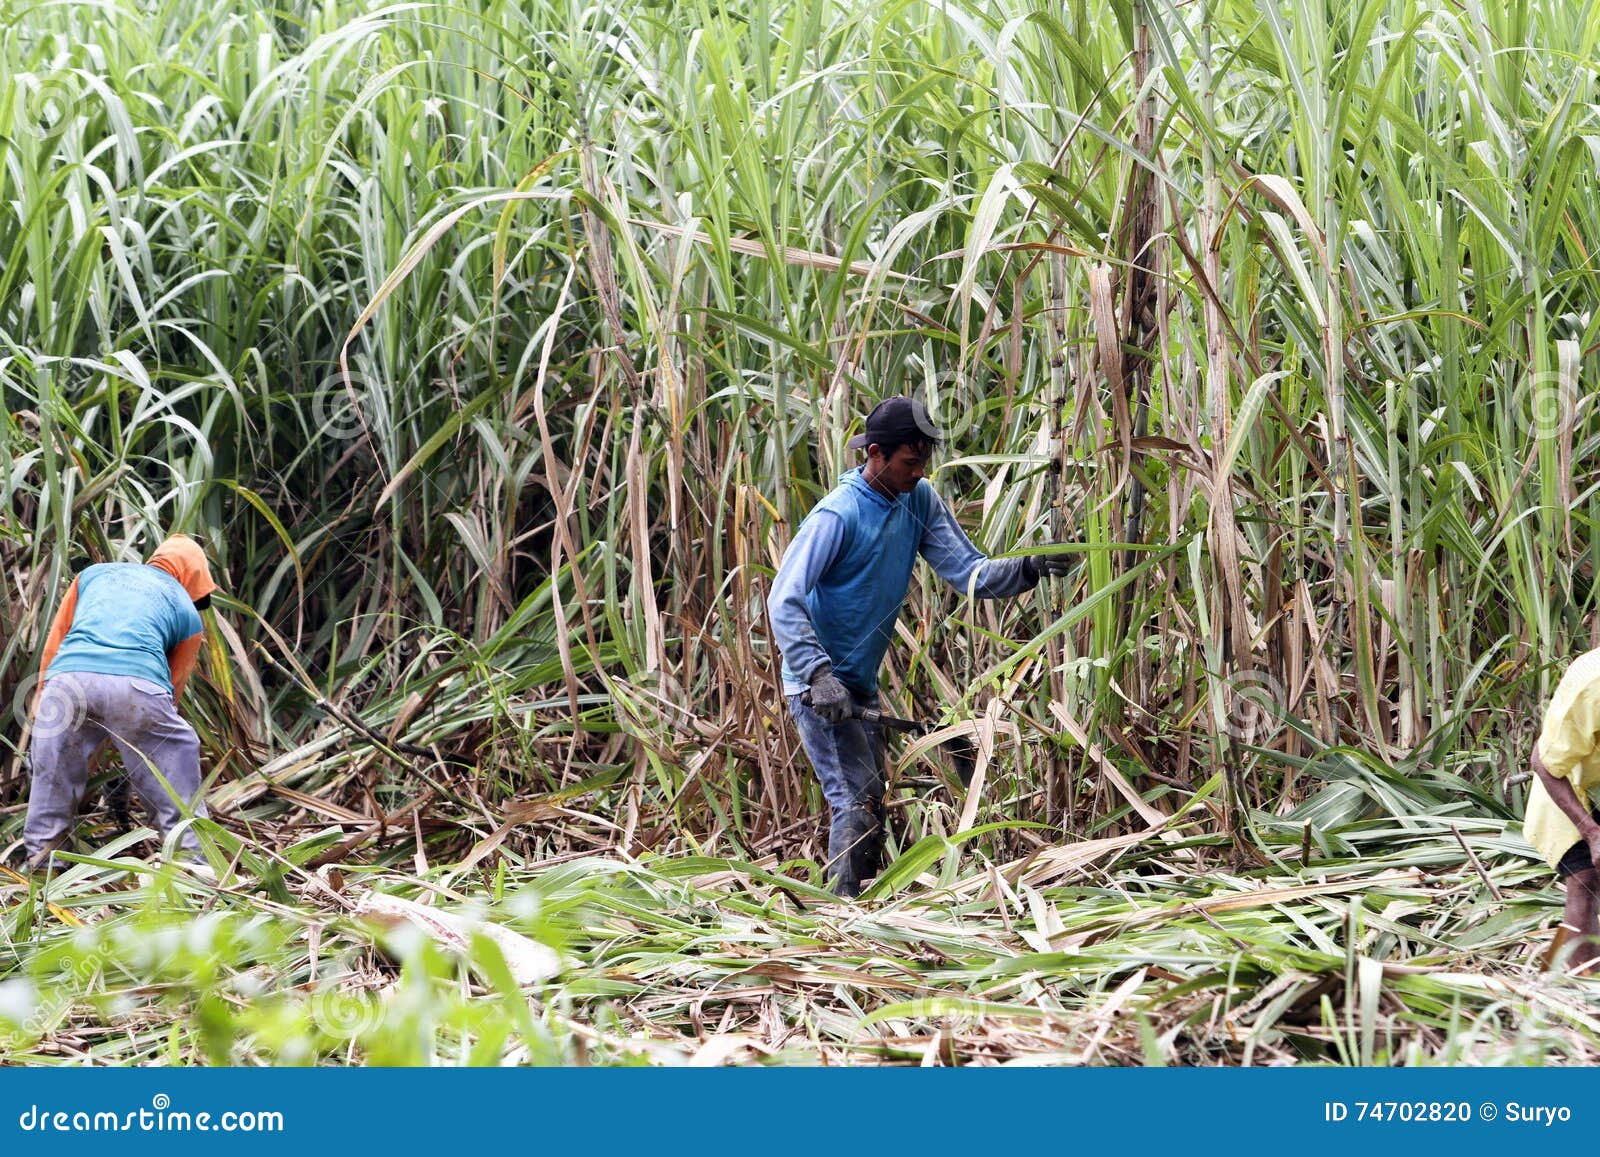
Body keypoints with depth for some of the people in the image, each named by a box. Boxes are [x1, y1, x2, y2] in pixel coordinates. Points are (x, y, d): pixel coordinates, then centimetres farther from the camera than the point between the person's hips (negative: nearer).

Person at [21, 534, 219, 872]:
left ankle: (39, 862, 25)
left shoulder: (94, 573, 33)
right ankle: (191, 862, 15)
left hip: (68, 677, 2)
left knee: (52, 775, 19)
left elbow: (55, 640, 29)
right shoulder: (186, 609, 25)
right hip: (138, 683, -2)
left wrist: (41, 693, 37)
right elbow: (175, 683, 25)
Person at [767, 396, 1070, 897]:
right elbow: (784, 602, -24)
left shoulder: (921, 501, 0)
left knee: (871, 799, 17)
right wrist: (819, 675, -33)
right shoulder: (839, 514, -21)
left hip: (862, 685, 9)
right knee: (858, 802, -13)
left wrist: (1027, 569, -21)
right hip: (819, 686, -9)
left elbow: (969, 571, -3)